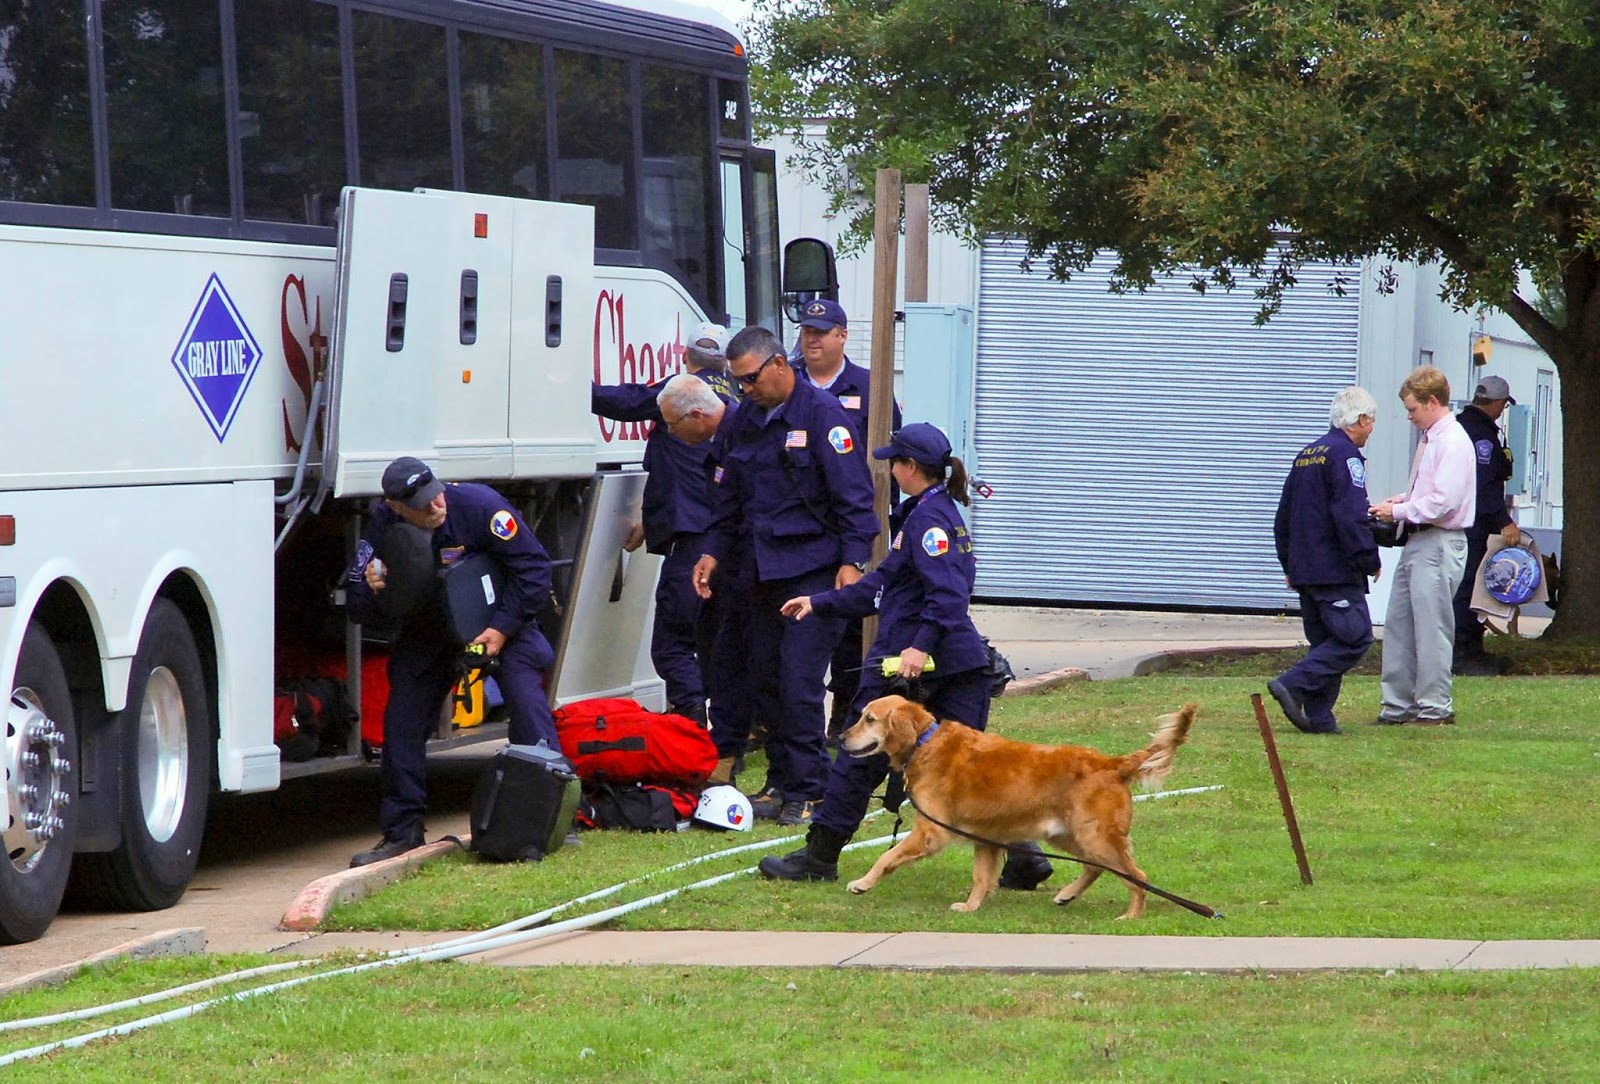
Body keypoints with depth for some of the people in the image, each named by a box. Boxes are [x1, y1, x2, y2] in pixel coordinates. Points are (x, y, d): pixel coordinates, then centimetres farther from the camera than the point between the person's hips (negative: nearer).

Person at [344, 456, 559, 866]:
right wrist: (371, 590, -34)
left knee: (526, 703, -20)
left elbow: (532, 566, -22)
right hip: (426, 629, 3)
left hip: (497, 620, -3)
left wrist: (502, 628, -25)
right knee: (402, 720, -4)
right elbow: (357, 609, -9)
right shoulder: (382, 530, -17)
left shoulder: (477, 505, -28)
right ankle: (401, 831, 7)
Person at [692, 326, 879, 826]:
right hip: (764, 572, 8)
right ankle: (782, 781, 18)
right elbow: (728, 493, 23)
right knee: (766, 678, 9)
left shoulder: (822, 413, -9)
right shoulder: (746, 418, 13)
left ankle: (806, 792, -4)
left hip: (815, 569, -8)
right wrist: (713, 552, 15)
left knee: (800, 682, -10)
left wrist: (852, 560, -17)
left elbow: (853, 493, -12)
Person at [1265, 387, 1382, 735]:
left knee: (1324, 641, 12)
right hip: (1336, 570, -9)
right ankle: (1292, 686, -20)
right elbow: (1351, 517, -20)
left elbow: (1283, 517, 22)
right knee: (1355, 637, -10)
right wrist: (1370, 560, -10)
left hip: (1304, 571, 9)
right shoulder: (1345, 456, -11)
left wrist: (1289, 564, 27)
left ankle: (1318, 717, 6)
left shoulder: (1306, 455, 17)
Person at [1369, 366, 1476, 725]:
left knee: (1431, 629, -5)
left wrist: (1399, 511, -13)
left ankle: (1435, 707, 2)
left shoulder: (1453, 442, -15)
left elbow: (1444, 501, -22)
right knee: (1398, 627, 10)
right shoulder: (1430, 439, 16)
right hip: (1416, 542, 10)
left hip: (1439, 544, -10)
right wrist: (1404, 499, 8)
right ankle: (1398, 705, 15)